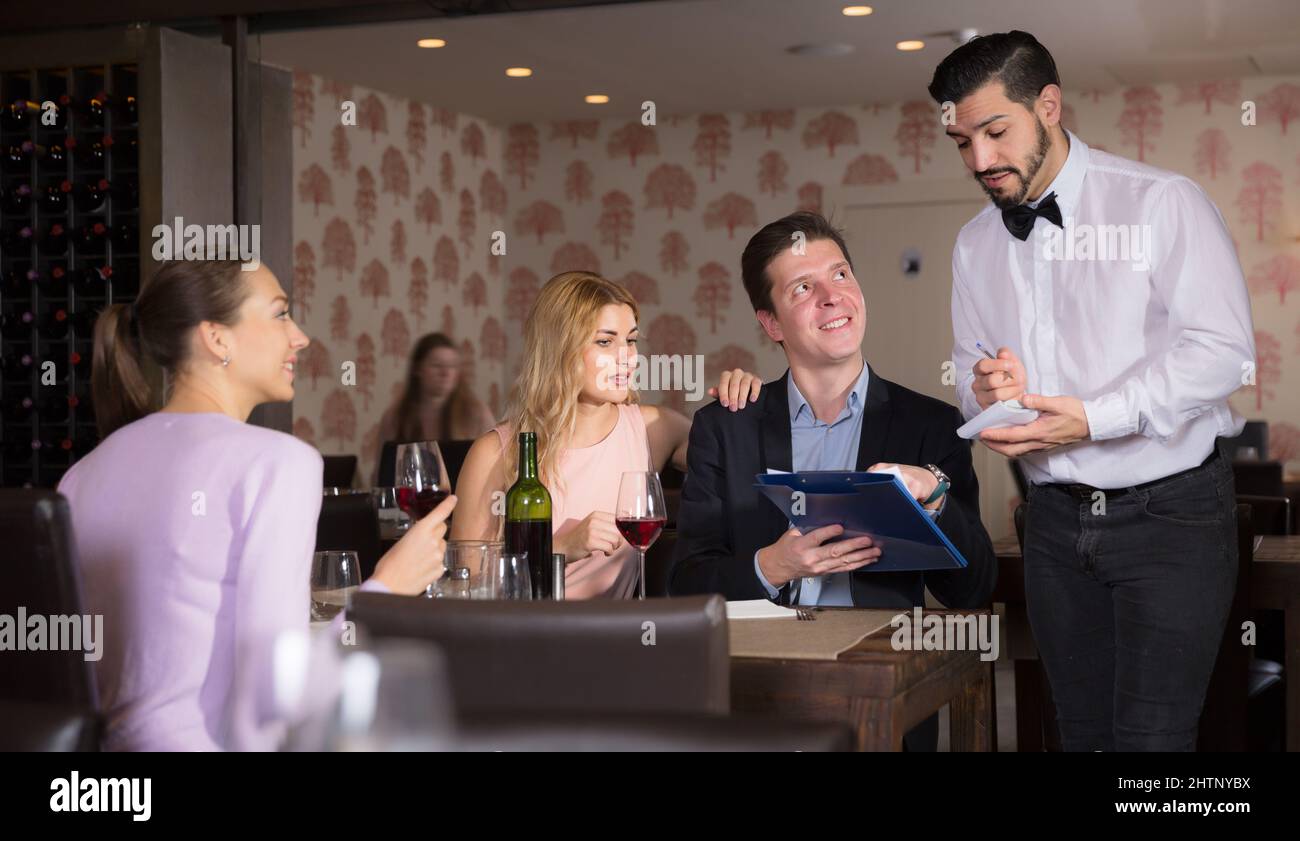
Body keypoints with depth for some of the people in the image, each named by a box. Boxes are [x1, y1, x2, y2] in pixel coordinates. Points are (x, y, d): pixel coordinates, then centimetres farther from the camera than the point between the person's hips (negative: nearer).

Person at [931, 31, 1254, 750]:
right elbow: (968, 368, 17)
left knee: (1150, 738, -10)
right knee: (1083, 735, 10)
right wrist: (985, 389, -8)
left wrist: (1094, 418, -23)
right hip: (1056, 521, 5)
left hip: (1168, 515, -5)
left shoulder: (1162, 203, -8)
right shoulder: (975, 245, 11)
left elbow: (1222, 347, -14)